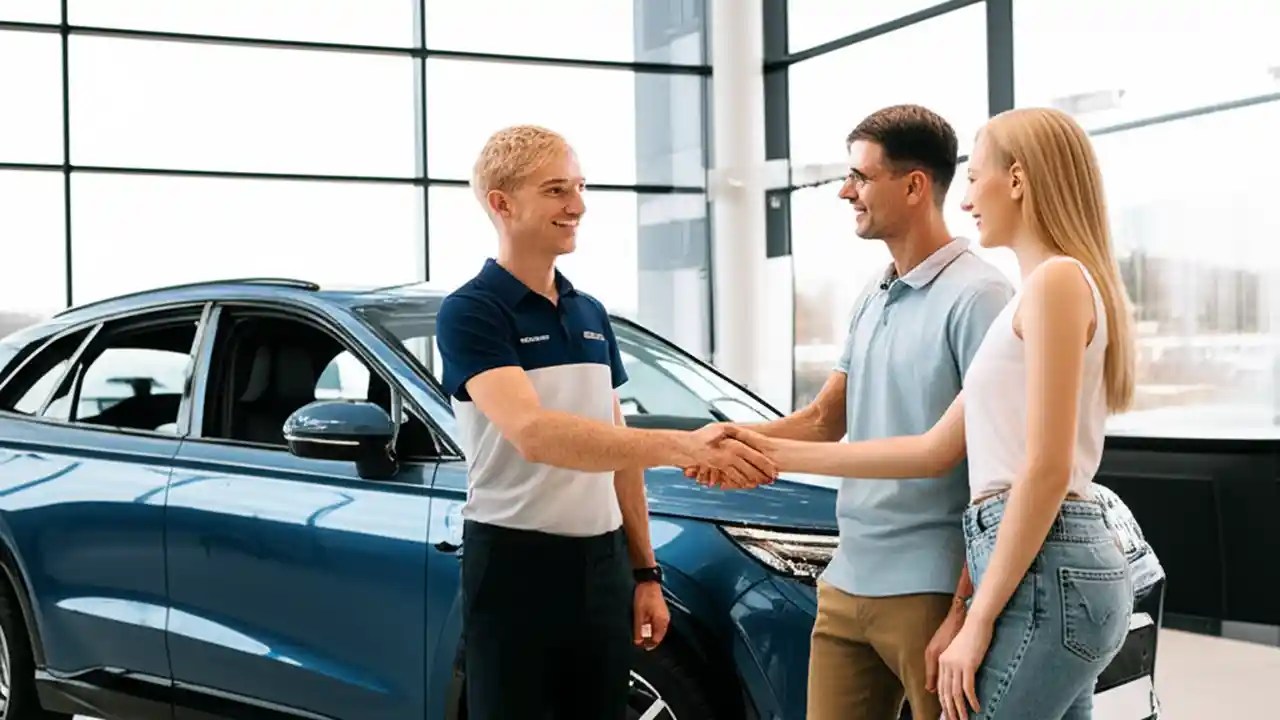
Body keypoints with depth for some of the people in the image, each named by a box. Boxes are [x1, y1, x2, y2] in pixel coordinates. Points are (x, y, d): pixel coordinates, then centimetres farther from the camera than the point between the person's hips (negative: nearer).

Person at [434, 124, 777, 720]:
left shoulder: (591, 314, 13)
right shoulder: (470, 312, -12)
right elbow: (533, 434, -27)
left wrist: (645, 570, 12)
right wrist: (681, 447, -36)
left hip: (602, 564, 6)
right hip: (515, 563, -6)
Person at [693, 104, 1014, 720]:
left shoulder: (976, 296, -13)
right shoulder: (873, 298, 13)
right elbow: (825, 419, 17)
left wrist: (966, 609, -18)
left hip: (929, 592, -8)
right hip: (847, 584, 8)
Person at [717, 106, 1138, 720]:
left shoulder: (1057, 280, -10)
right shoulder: (1039, 293, 21)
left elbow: (1047, 469, -17)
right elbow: (936, 449, 17)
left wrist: (978, 620, -16)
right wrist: (780, 454, 15)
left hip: (1046, 572, -10)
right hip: (1064, 568, 10)